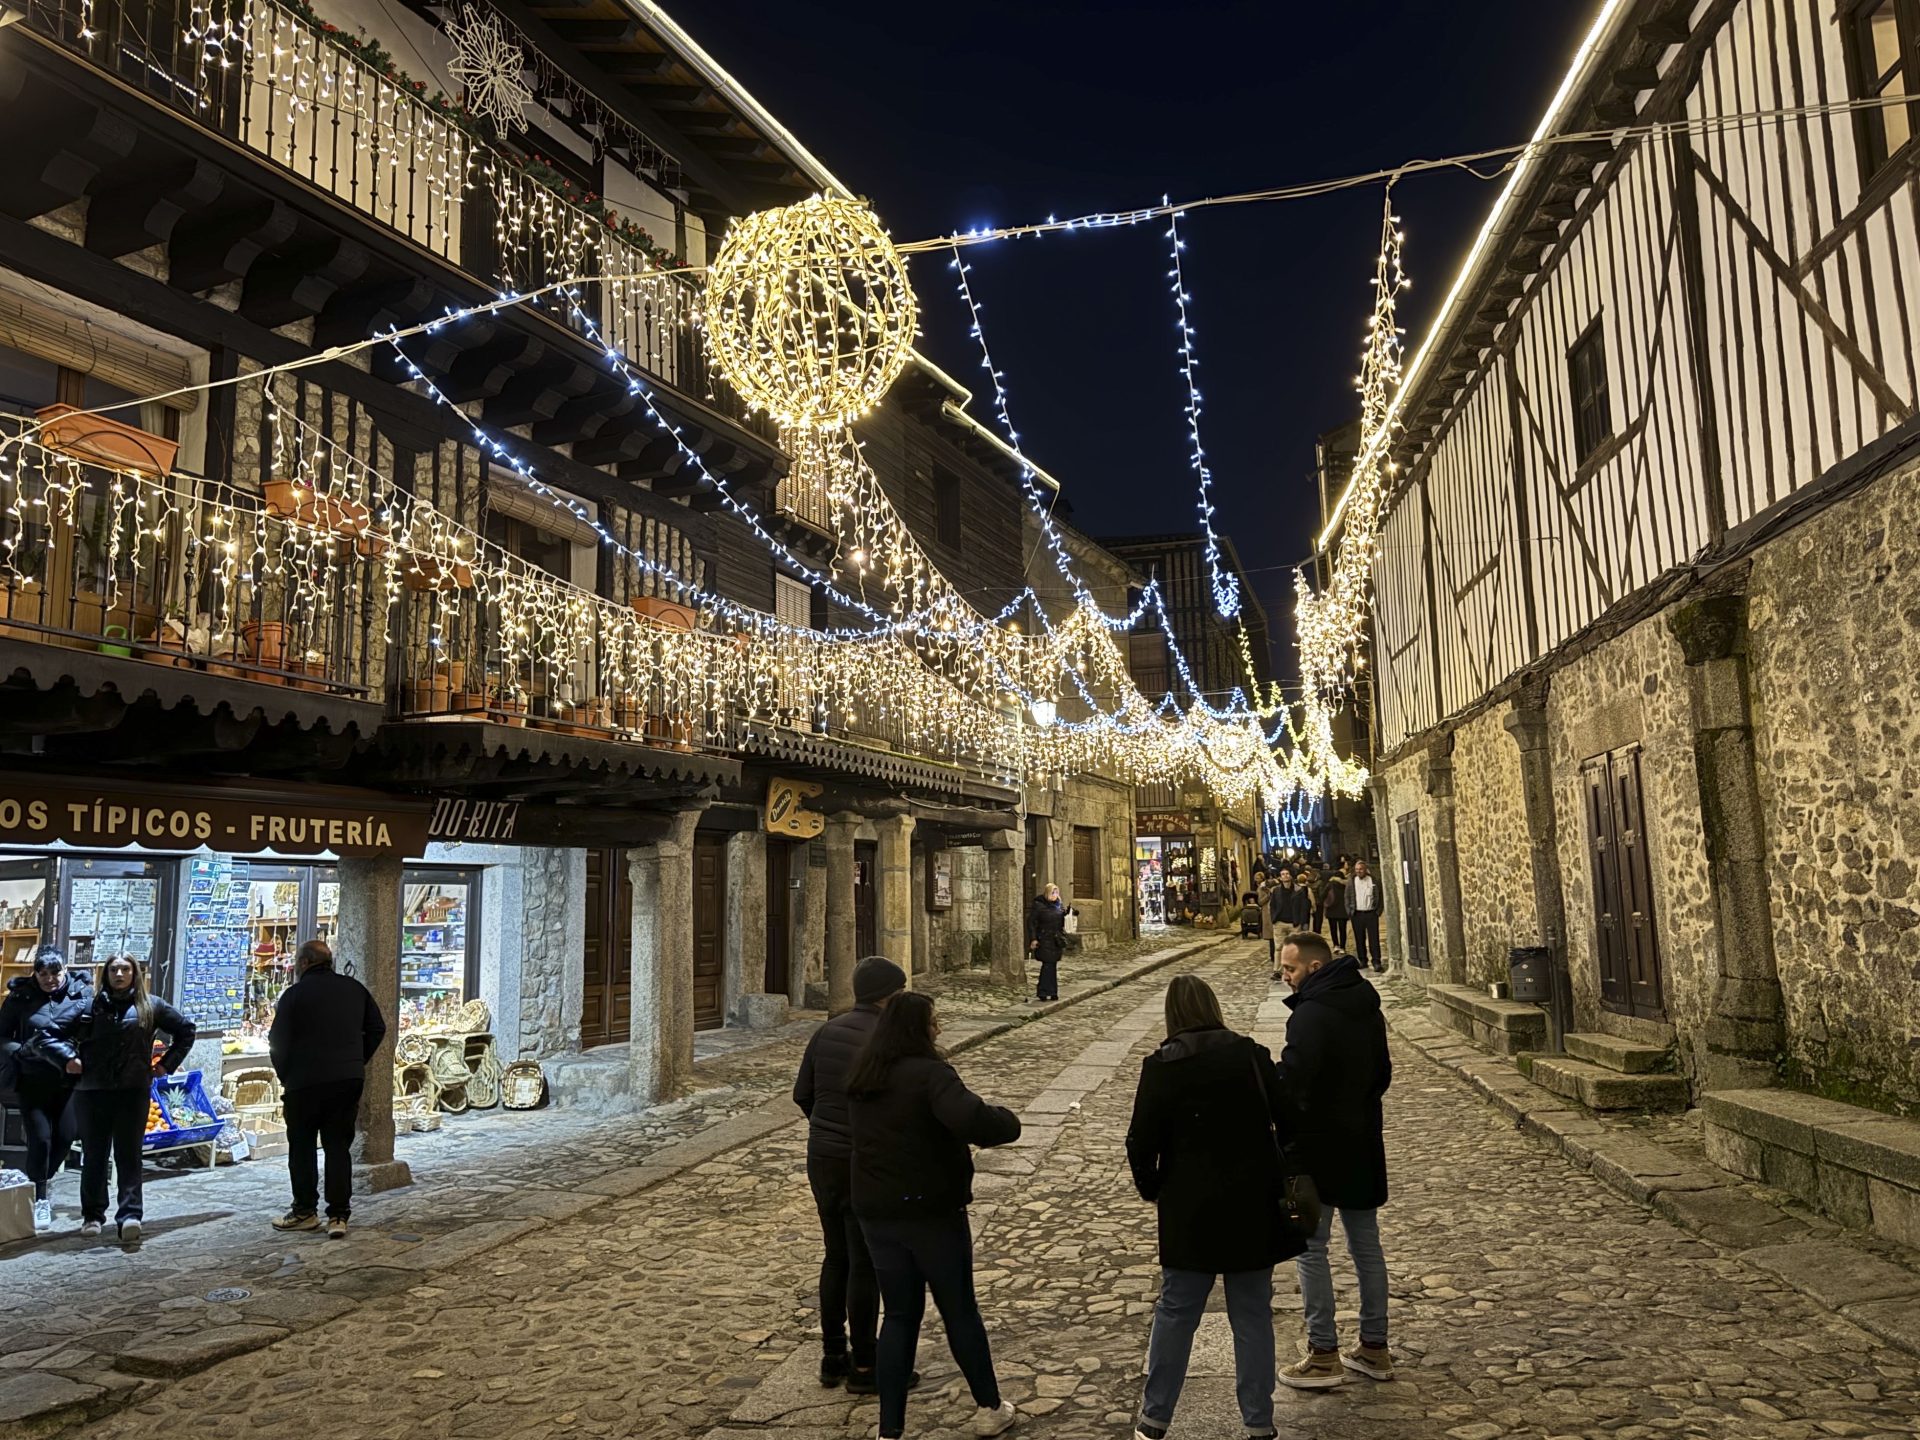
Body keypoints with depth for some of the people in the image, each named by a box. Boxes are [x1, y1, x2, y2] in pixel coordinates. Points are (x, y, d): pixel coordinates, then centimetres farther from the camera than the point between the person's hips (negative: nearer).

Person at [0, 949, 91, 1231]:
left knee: (64, 1137, 5)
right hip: (33, 1080, -1)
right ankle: (39, 1199, 12)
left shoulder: (82, 992, -3)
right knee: (39, 1138, -5)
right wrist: (24, 1049, -16)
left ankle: (43, 1181, 35)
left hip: (69, 1078, 1)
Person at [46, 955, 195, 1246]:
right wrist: (68, 1057, -4)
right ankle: (92, 1215, 20)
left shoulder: (150, 1006, 7)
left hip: (134, 1091, -2)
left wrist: (167, 1064, 9)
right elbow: (55, 1033, 12)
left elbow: (186, 1030, 16)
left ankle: (130, 1216, -12)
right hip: (93, 1091, 2)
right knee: (94, 1154, 8)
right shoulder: (91, 1006, 8)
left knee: (128, 1154, -5)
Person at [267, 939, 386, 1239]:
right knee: (339, 1147, 9)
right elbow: (377, 1029, 12)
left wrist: (285, 1076, 6)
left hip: (306, 1080, -4)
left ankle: (305, 1211, 20)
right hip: (349, 1080, 4)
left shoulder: (294, 994, -8)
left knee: (302, 1146, 12)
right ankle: (339, 1215, 5)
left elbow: (278, 1042, -9)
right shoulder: (354, 989, 8)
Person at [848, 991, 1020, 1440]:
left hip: (877, 1212, 6)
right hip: (931, 1210, -6)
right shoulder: (929, 1073, -19)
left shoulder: (862, 1078, 6)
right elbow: (969, 1118, -36)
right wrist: (1006, 1121, -18)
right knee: (960, 1310, 12)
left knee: (899, 1316, 13)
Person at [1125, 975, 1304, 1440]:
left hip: (1190, 1210, -1)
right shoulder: (1253, 1056, -5)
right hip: (1252, 1208, 1)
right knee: (1252, 1315, 13)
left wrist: (1151, 1188, 8)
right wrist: (1282, 1182, 12)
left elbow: (1141, 1141, -10)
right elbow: (1288, 1122, -1)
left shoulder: (1161, 1066, -10)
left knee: (1175, 1312, 12)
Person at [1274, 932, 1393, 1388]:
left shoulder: (1310, 1015, -22)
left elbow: (1291, 1084, -28)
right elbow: (1383, 1072, 17)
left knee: (1311, 1249, 3)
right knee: (1366, 1246, 15)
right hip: (1362, 1143, 8)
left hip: (1318, 1145, -8)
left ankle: (1323, 1356, 8)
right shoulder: (1366, 1004, 7)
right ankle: (1375, 1349, 25)